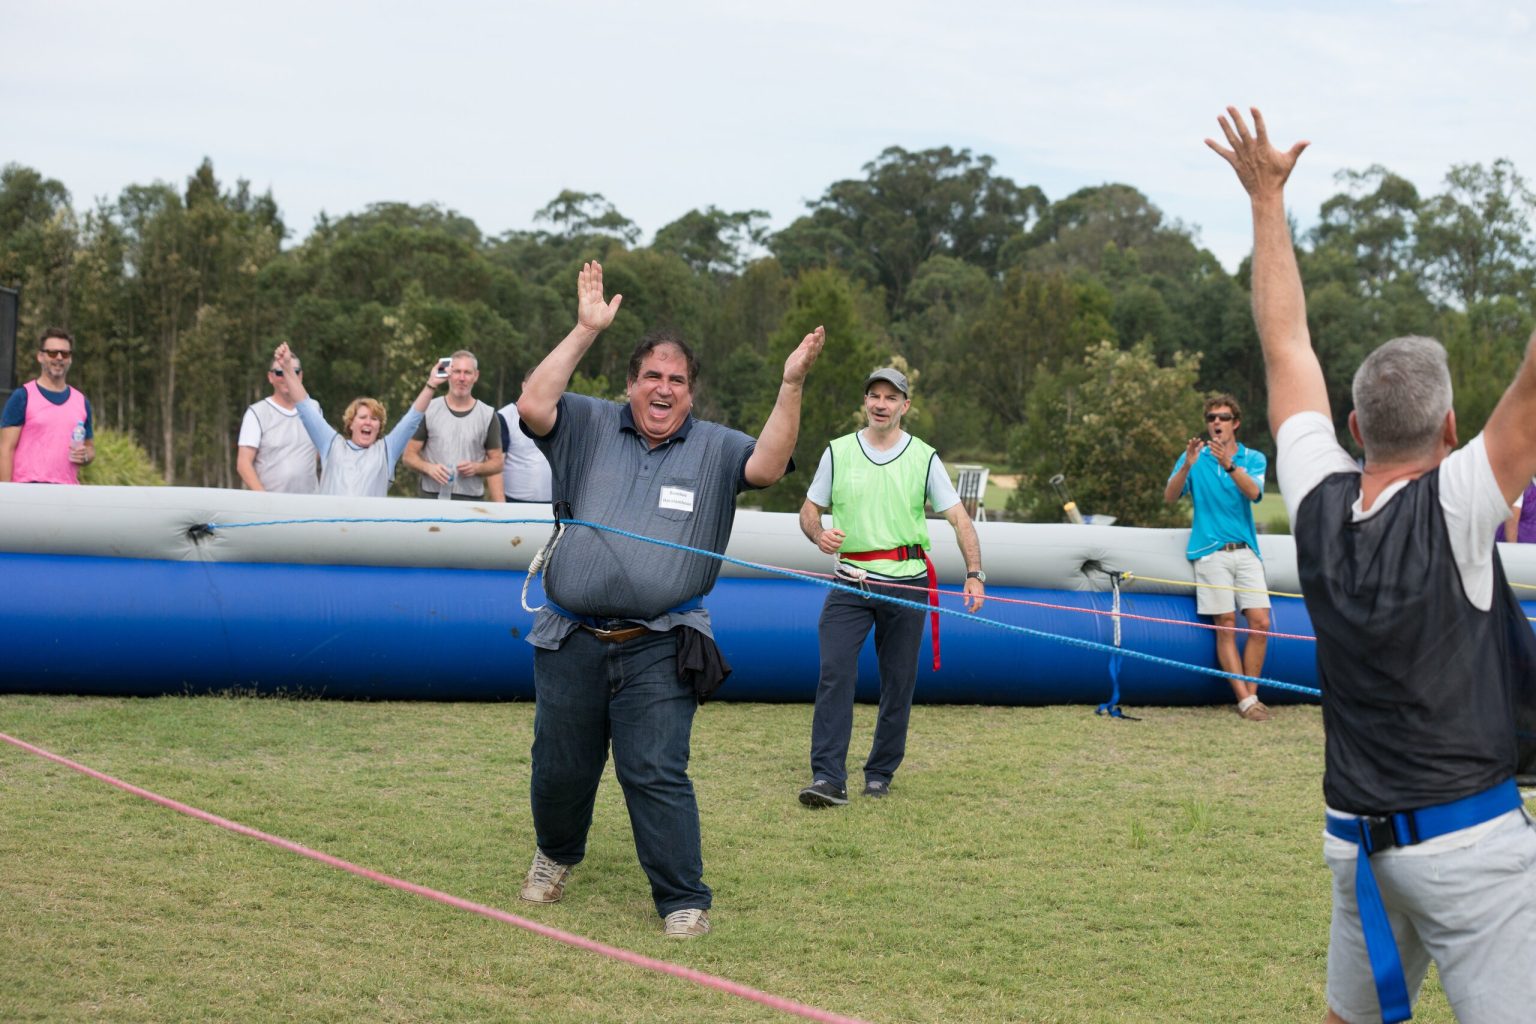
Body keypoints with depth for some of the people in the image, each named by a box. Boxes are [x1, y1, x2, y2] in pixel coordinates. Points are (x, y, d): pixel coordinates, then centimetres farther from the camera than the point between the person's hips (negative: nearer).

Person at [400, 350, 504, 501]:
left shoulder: (487, 415, 7)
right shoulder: (428, 410, 5)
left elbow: (496, 463, 10)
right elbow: (409, 456, 7)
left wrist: (477, 467, -11)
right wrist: (428, 468, -13)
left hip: (472, 500, 0)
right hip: (432, 497, 0)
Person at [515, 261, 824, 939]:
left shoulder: (713, 448, 9)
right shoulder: (592, 427, 9)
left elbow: (768, 465, -8)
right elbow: (533, 406, -6)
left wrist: (791, 385, -19)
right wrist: (585, 331, -7)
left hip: (657, 652, -2)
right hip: (571, 643, 2)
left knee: (656, 774, -9)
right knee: (559, 767, 13)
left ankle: (683, 900, 0)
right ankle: (556, 856, 41)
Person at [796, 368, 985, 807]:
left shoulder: (924, 457, 5)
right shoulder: (838, 452, 8)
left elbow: (959, 518, 3)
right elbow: (809, 510, 13)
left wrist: (974, 574, -8)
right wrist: (819, 534, -11)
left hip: (906, 581, 0)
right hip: (851, 581, 0)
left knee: (899, 683, 4)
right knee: (834, 673, -14)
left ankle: (880, 774, 17)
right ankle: (828, 778, -17)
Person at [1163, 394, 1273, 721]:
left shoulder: (1253, 458, 9)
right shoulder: (1193, 456, 7)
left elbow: (1254, 492, -11)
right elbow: (1170, 497, -3)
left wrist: (1229, 464, -27)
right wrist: (1187, 465, -20)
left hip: (1246, 549, 2)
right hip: (1211, 552, -2)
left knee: (1260, 623, -6)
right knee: (1226, 626, -6)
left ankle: (1252, 693, 4)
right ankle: (1245, 701, -6)